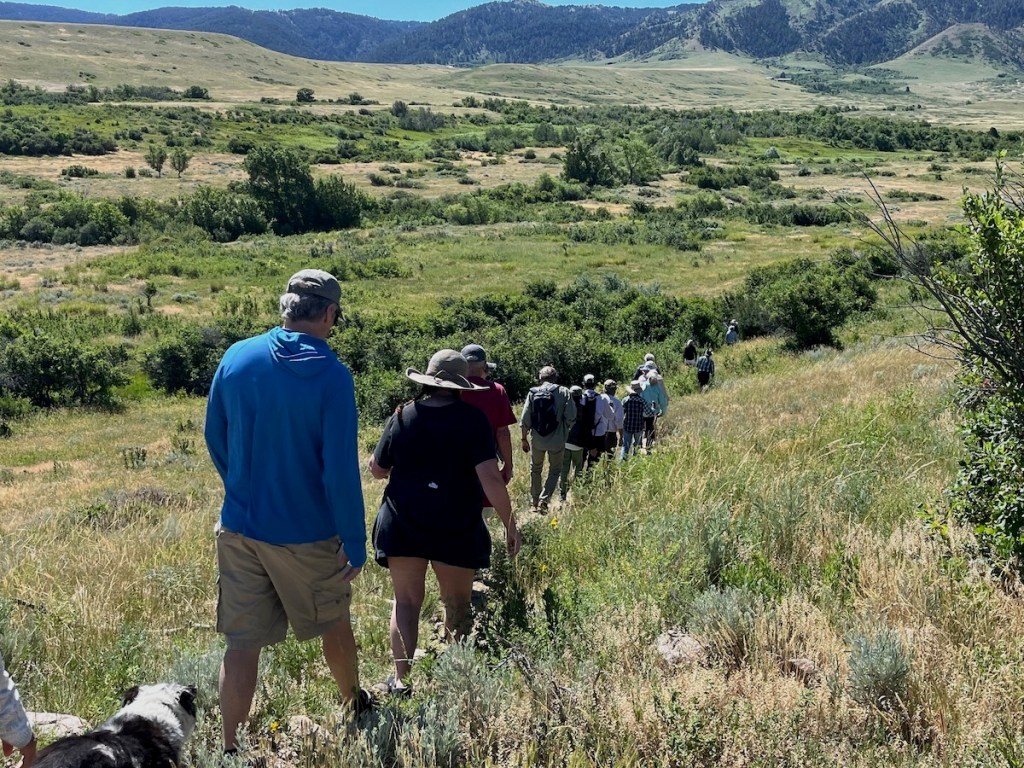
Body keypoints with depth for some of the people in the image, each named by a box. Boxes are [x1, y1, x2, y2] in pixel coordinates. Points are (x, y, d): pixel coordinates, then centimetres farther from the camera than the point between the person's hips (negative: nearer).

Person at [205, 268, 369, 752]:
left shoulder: (237, 357, -4)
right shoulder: (331, 377, -17)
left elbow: (215, 438, 8)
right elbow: (341, 470, -18)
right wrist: (356, 543, -9)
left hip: (239, 527, 3)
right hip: (307, 535, -2)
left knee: (242, 643, 8)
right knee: (333, 624, 21)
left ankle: (230, 748, 10)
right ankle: (354, 703, 43)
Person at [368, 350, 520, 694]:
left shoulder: (402, 416, -1)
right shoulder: (472, 418, -8)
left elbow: (378, 470, 8)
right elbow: (490, 477, -15)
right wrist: (510, 524, -7)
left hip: (403, 524, 1)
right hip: (456, 528, -1)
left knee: (406, 602, 8)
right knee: (457, 604, 14)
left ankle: (401, 680, 5)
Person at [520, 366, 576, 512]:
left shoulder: (533, 393, -1)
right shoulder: (563, 392, -5)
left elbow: (525, 420, -2)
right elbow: (571, 418, -11)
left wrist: (524, 439, 8)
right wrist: (565, 432, 8)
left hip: (537, 440, 2)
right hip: (557, 440, -1)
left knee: (535, 470, 19)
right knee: (555, 470, 15)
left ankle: (534, 503, 22)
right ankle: (544, 500, 1)